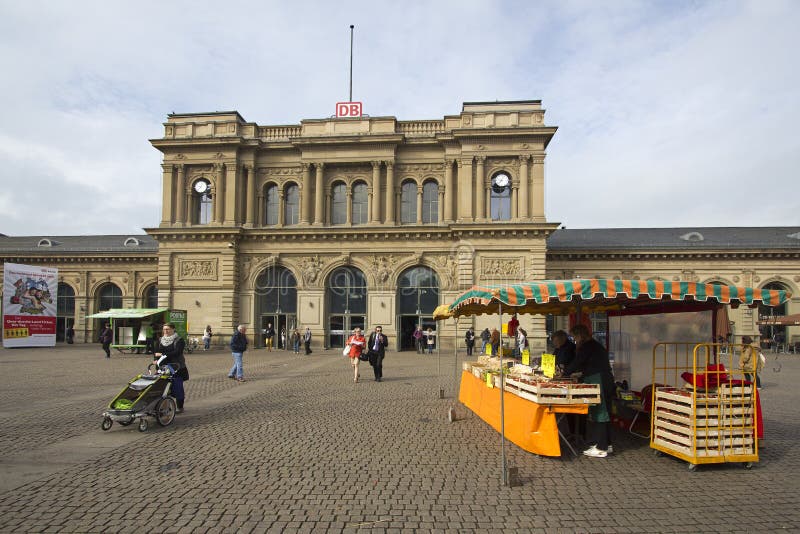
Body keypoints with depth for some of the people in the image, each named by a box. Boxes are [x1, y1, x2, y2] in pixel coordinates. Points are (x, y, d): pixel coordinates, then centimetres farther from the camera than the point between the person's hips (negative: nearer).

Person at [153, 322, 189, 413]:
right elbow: (156, 351, 9)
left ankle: (180, 407, 9)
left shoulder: (179, 340, -5)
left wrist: (163, 354, -20)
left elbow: (177, 352, -16)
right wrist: (155, 359, -12)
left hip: (176, 367, -5)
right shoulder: (161, 340, 14)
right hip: (163, 367, 5)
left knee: (177, 387, -2)